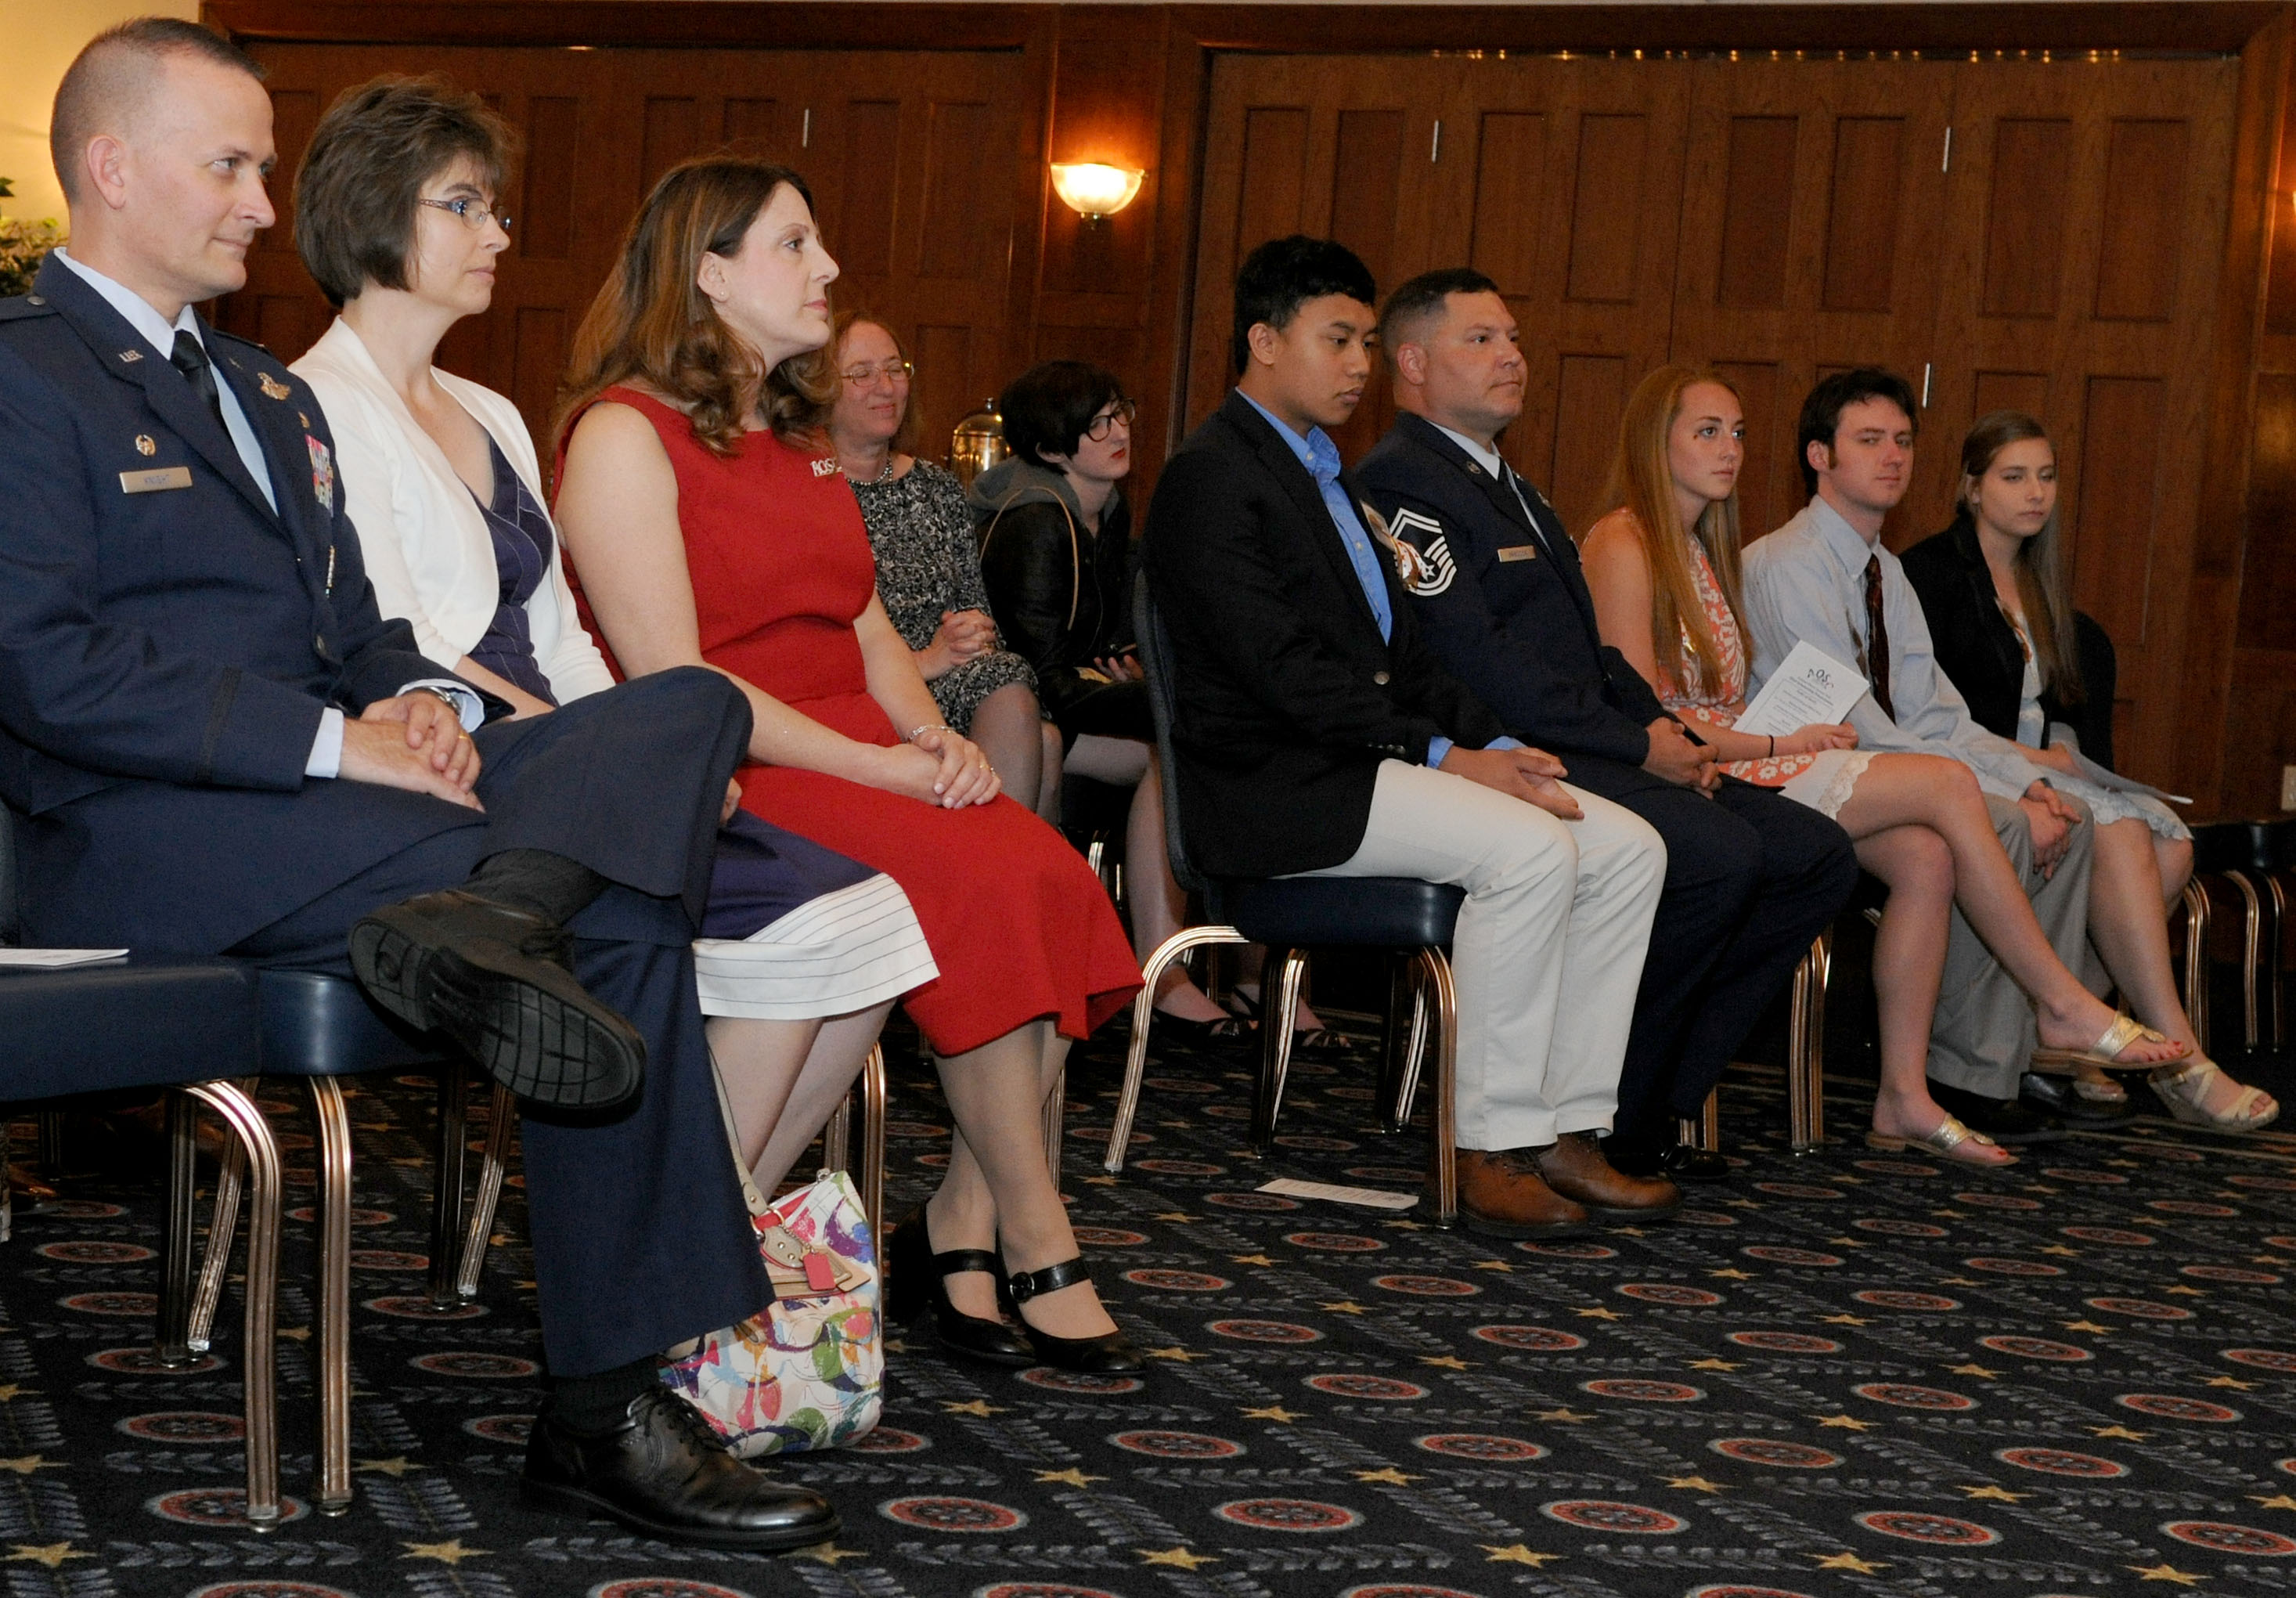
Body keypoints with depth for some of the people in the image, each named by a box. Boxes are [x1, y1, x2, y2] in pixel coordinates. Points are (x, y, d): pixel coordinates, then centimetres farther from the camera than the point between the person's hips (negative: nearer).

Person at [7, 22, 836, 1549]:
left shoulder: (272, 395, 27)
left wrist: (422, 701, -1)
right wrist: (336, 742, -19)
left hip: (330, 782, 9)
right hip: (143, 830, -9)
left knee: (691, 708, -15)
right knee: (618, 918, -25)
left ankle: (484, 919, -43)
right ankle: (606, 1408, -21)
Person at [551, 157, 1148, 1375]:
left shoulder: (789, 440, 23)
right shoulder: (625, 432, -5)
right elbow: (671, 681, -14)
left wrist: (935, 738, -2)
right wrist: (877, 766, -17)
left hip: (858, 752, 8)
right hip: (729, 779, -8)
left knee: (1051, 874, -20)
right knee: (981, 885, -28)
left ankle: (960, 1229, -14)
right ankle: (1036, 1252, -16)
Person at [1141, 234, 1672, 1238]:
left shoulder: (1326, 473, 22)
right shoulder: (1212, 476, -9)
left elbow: (1402, 654, 19)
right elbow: (1280, 669, -19)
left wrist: (1494, 745, 1)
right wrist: (1443, 756, -19)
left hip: (1364, 757, 10)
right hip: (1272, 786, -10)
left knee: (1627, 848, -4)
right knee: (1528, 850, -28)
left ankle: (1565, 1131, -5)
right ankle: (1492, 1151, -22)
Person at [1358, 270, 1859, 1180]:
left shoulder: (1508, 488, 26)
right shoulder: (1400, 481, -8)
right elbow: (1475, 660, -18)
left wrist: (1661, 725, 3)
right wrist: (1639, 746, -16)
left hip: (1586, 754, 10)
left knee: (1817, 857, -1)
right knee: (1718, 853, -30)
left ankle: (1659, 1095, 0)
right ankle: (1600, 1114, -14)